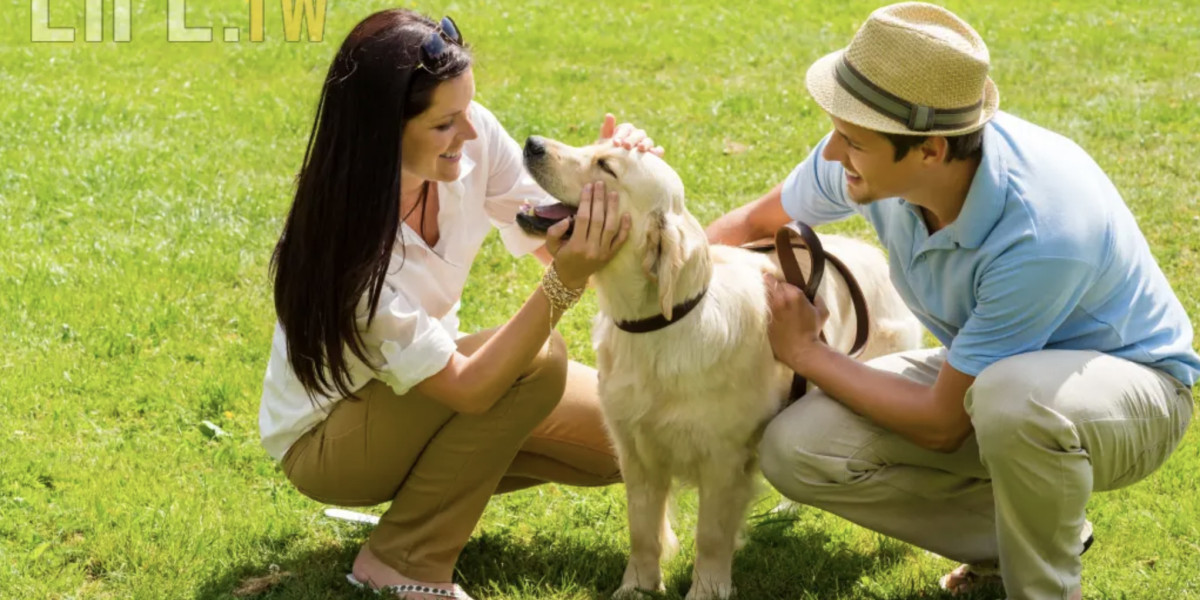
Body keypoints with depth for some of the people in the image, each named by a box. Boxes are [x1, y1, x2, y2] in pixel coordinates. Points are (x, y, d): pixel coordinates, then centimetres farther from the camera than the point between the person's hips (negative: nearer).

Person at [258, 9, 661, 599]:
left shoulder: (473, 138, -20)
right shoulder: (346, 243, -36)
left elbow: (555, 240, -12)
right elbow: (467, 389, -35)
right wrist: (567, 282, -46)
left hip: (426, 390, 7)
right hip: (328, 437, -6)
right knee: (536, 361, -29)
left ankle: (438, 484, 12)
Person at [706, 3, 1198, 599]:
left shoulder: (1040, 236, -38)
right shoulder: (874, 155, -19)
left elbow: (942, 425, -25)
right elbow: (754, 223, 4)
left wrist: (804, 353, -15)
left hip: (1130, 388, -6)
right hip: (989, 372, 6)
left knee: (1014, 395, -43)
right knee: (796, 449, -15)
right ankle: (1014, 535, 7)